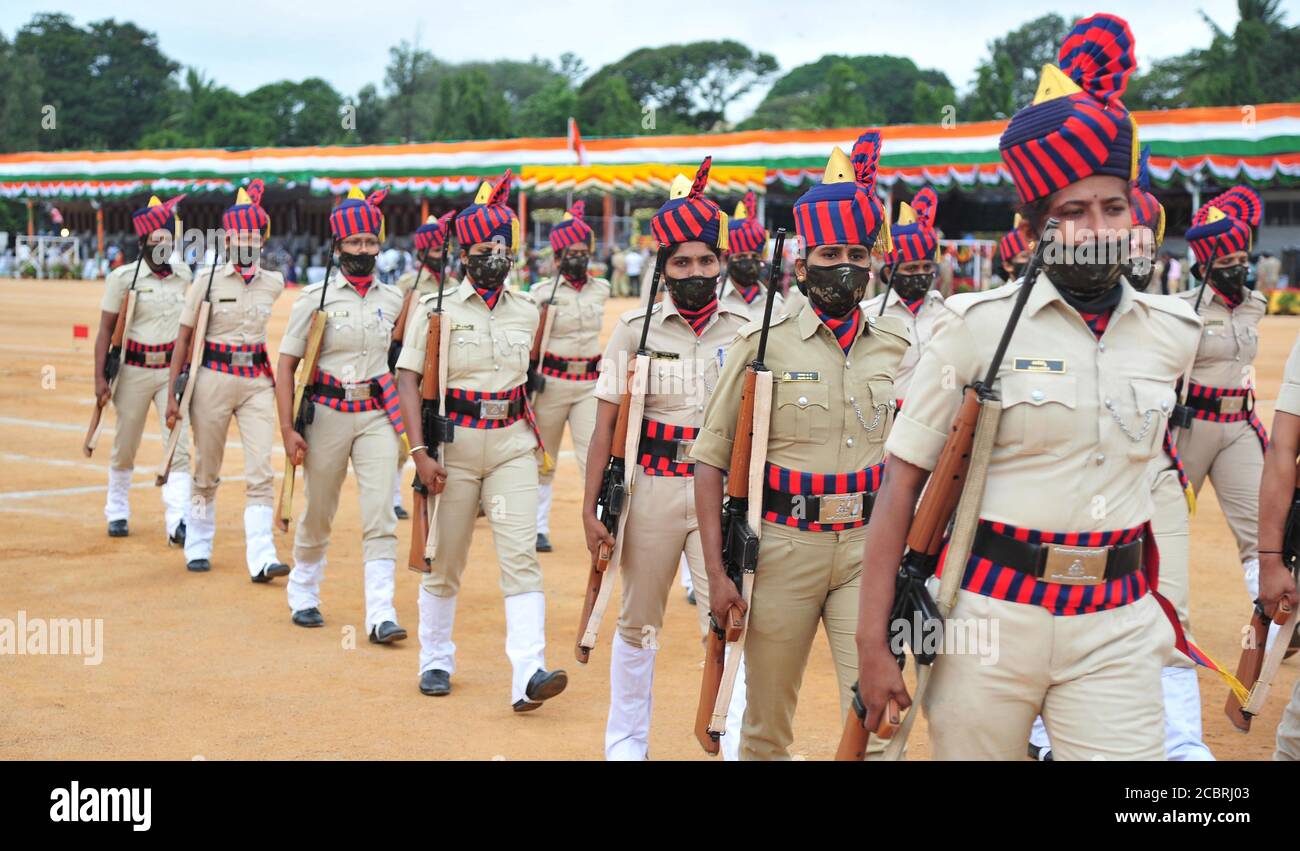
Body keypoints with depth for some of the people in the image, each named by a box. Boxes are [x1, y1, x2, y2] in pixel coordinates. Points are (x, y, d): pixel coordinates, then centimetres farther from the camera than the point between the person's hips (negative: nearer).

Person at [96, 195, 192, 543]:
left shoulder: (184, 275, 5)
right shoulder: (123, 277, -6)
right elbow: (106, 329, -5)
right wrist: (99, 376, -11)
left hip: (173, 370, 2)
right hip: (134, 370, -2)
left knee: (178, 445, -8)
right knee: (125, 446, 10)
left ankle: (178, 523, -13)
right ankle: (117, 512, 29)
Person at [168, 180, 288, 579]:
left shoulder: (274, 283, 4)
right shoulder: (208, 279, -2)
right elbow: (185, 336, -1)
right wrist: (172, 392, -5)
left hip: (257, 381, 2)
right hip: (213, 378, -2)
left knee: (261, 471, -8)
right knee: (206, 471, 9)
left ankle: (262, 558, -11)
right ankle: (198, 547, 26)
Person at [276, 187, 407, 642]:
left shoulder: (392, 299, 7)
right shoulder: (315, 297, -4)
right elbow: (286, 364, -4)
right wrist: (287, 428, -12)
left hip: (377, 415, 2)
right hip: (328, 414, -2)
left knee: (380, 515, -9)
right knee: (318, 514, 11)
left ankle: (381, 615, -9)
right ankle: (302, 594, 34)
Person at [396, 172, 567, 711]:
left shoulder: (526, 312, 9)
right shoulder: (436, 309, -2)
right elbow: (409, 381, -7)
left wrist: (534, 434, 14)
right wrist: (420, 451, -16)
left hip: (513, 443, 2)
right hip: (454, 442, -2)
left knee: (520, 555, -10)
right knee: (444, 560, 7)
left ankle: (528, 675, -16)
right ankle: (435, 661, 25)